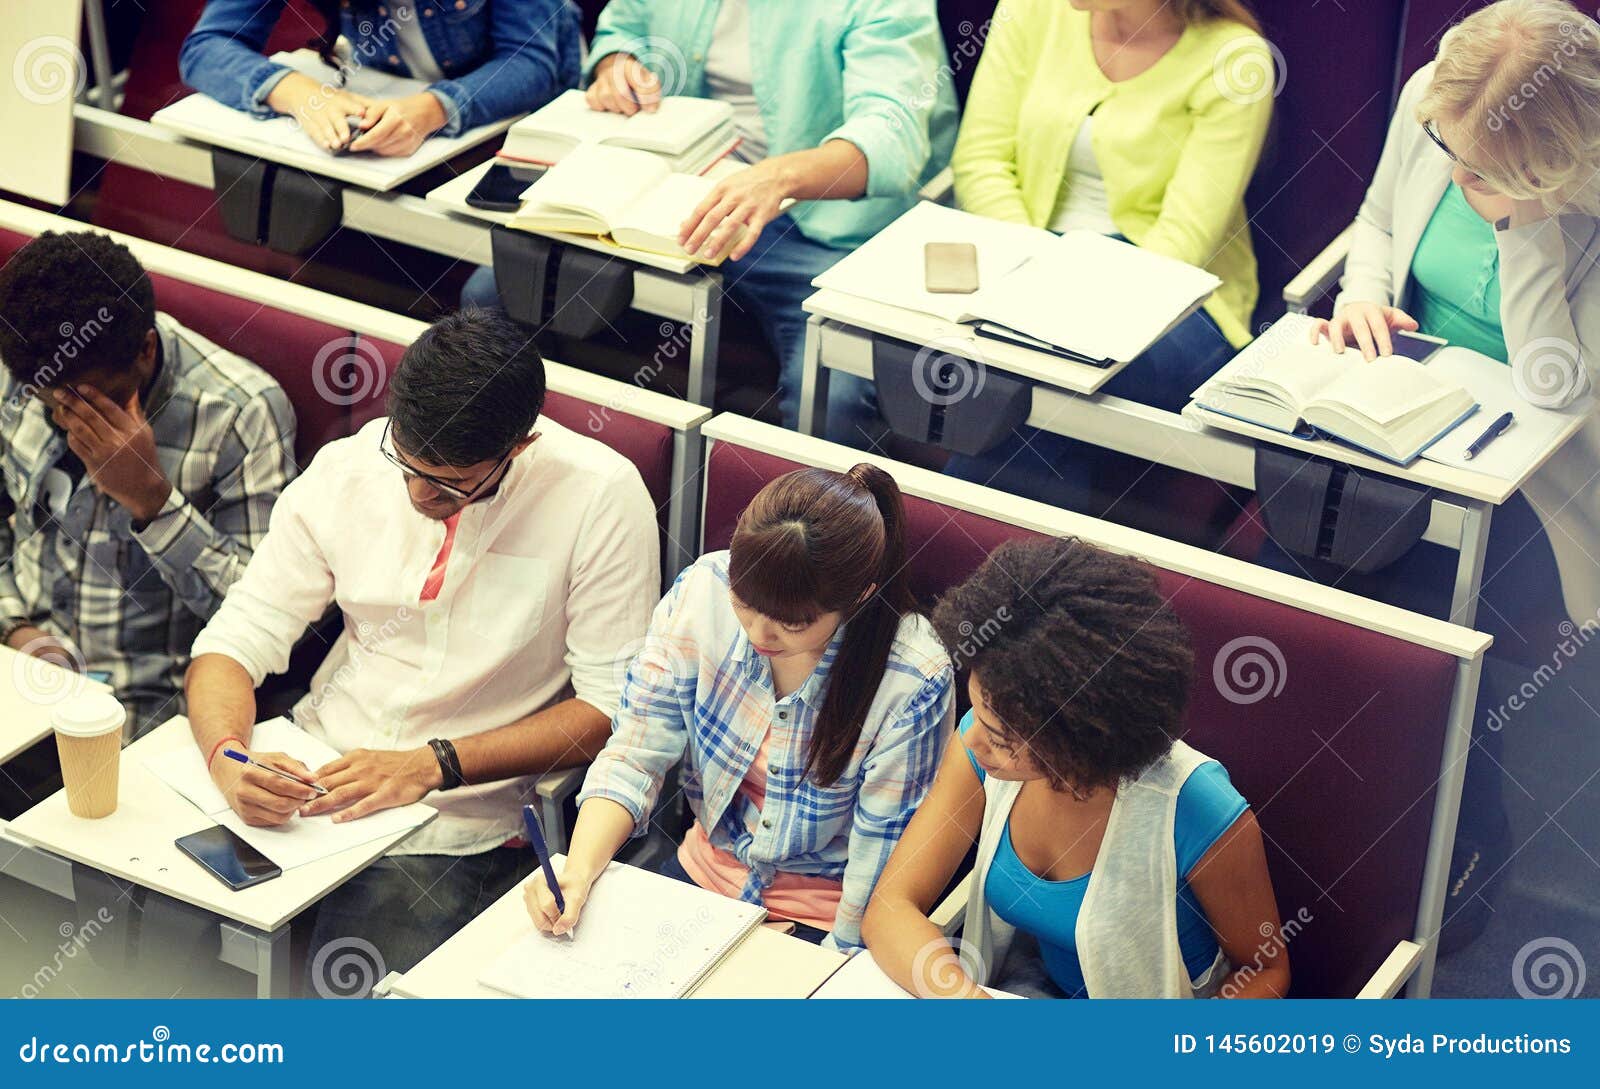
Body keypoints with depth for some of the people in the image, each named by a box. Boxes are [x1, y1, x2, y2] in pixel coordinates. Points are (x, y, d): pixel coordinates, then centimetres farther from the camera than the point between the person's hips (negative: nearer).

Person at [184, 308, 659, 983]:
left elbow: (613, 707, -10)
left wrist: (432, 765, -18)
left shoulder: (601, 496, -12)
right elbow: (235, 641, 1)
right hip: (313, 770, 4)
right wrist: (227, 757, -22)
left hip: (461, 821, -4)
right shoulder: (346, 470, -1)